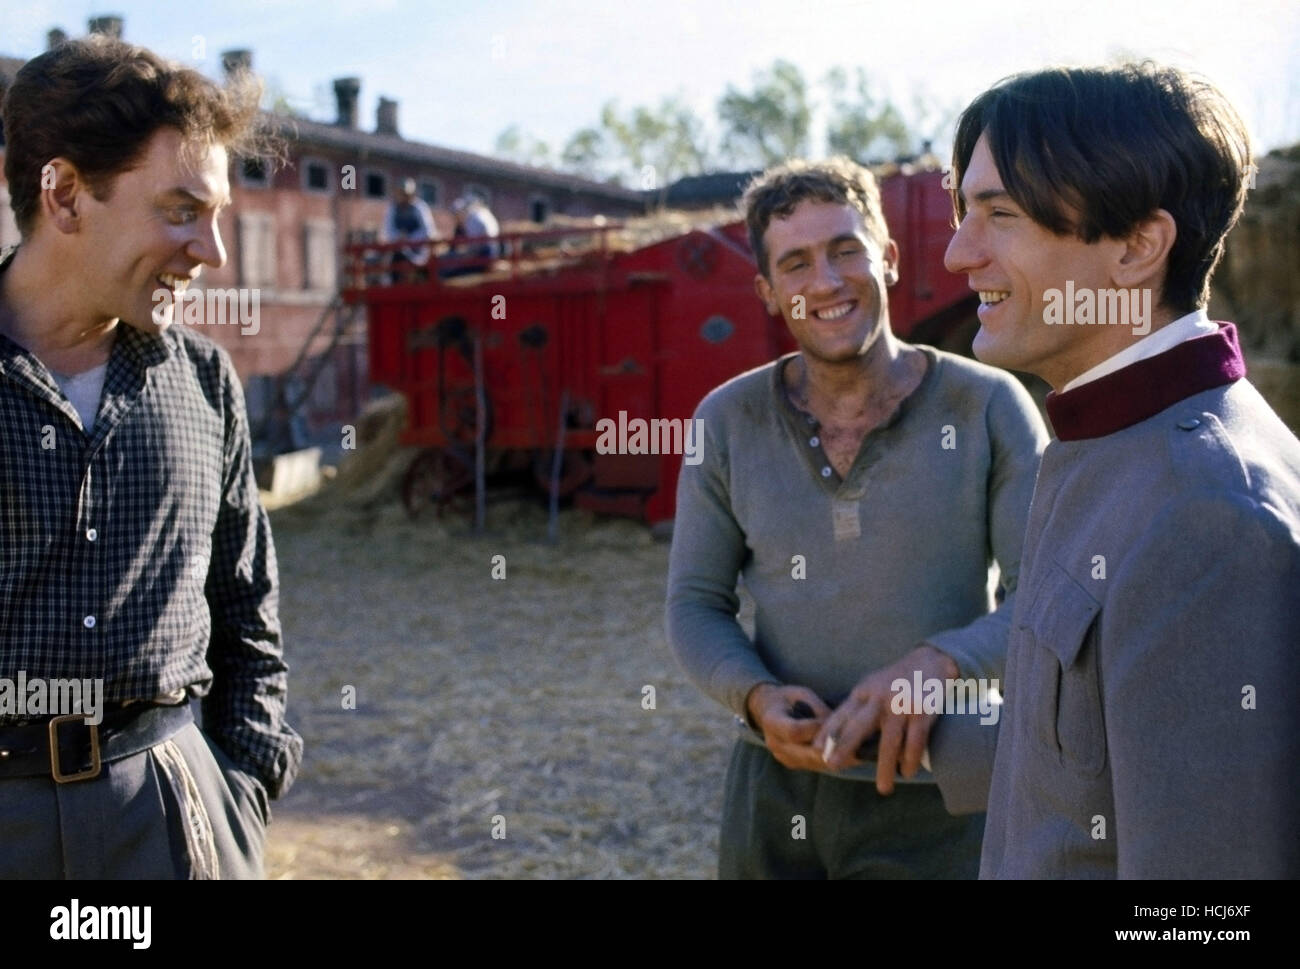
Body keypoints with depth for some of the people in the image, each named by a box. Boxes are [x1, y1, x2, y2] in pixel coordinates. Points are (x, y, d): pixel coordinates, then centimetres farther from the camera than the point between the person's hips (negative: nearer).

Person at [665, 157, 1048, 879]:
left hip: (933, 802, -2)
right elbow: (696, 606, 2)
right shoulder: (727, 421, -3)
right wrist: (758, 699, -17)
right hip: (775, 792, 2)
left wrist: (939, 665, -27)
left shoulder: (988, 406, -9)